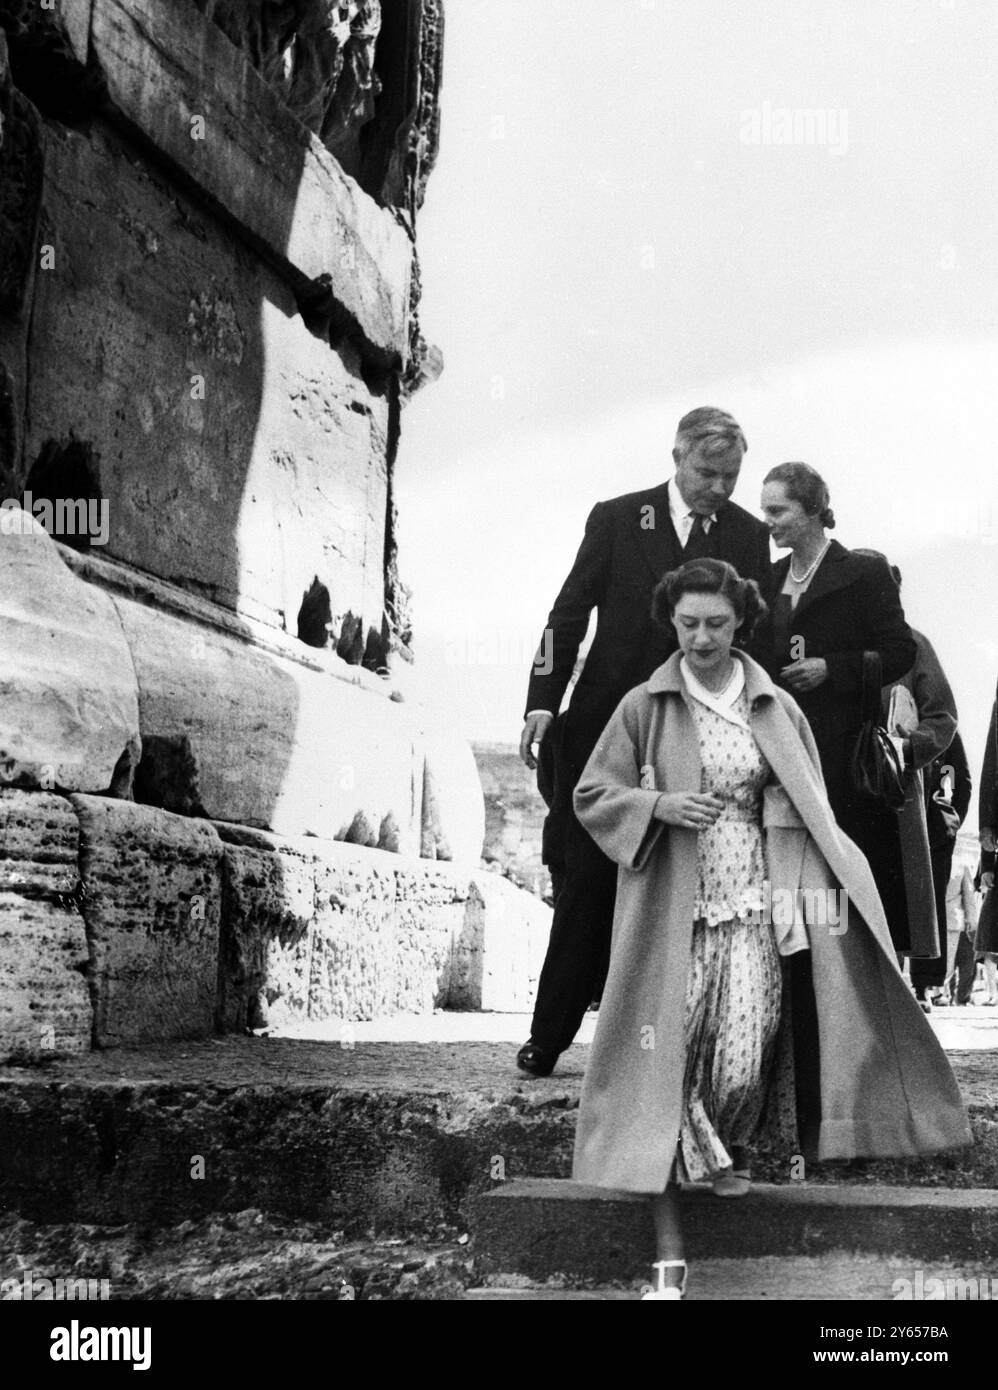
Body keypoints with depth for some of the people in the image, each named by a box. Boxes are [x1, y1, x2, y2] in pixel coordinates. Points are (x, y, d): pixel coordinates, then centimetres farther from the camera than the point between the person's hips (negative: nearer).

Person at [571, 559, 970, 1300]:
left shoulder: (777, 710, 7)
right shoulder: (644, 707, 3)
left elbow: (810, 814, 9)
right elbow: (590, 794, 7)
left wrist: (806, 903, -3)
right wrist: (658, 805, -12)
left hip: (754, 907, 1)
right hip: (670, 912, -1)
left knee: (744, 1065, -12)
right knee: (664, 1070, -5)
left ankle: (731, 1153, 26)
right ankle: (670, 1260, 3)